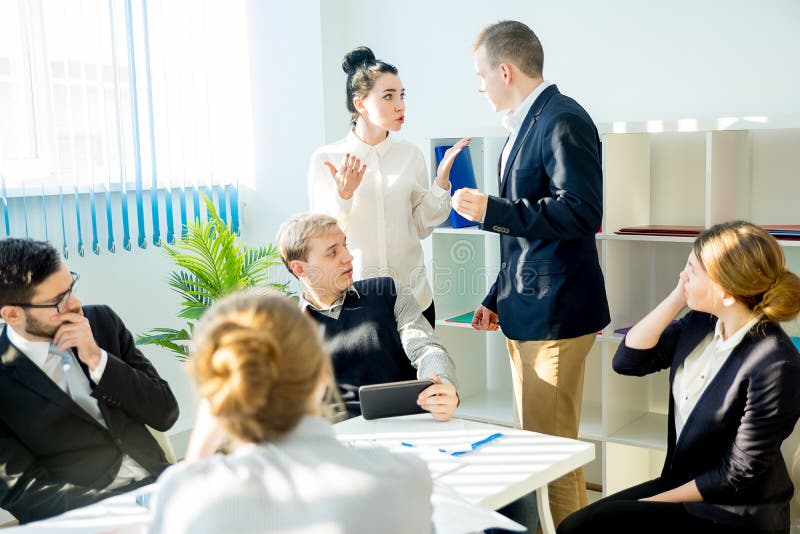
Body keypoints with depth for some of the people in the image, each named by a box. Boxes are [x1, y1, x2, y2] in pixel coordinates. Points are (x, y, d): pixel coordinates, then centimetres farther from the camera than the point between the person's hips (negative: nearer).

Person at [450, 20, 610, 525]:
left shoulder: (563, 121, -13)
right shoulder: (527, 125, 17)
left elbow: (582, 213, -23)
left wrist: (491, 209, -22)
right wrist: (496, 299, 22)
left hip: (555, 313, -10)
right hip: (528, 313, 10)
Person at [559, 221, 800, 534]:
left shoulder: (774, 367, -25)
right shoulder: (701, 323, -2)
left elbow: (737, 476, -19)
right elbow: (628, 360, -3)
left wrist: (652, 502, -12)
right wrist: (677, 297, -11)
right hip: (681, 482, 7)